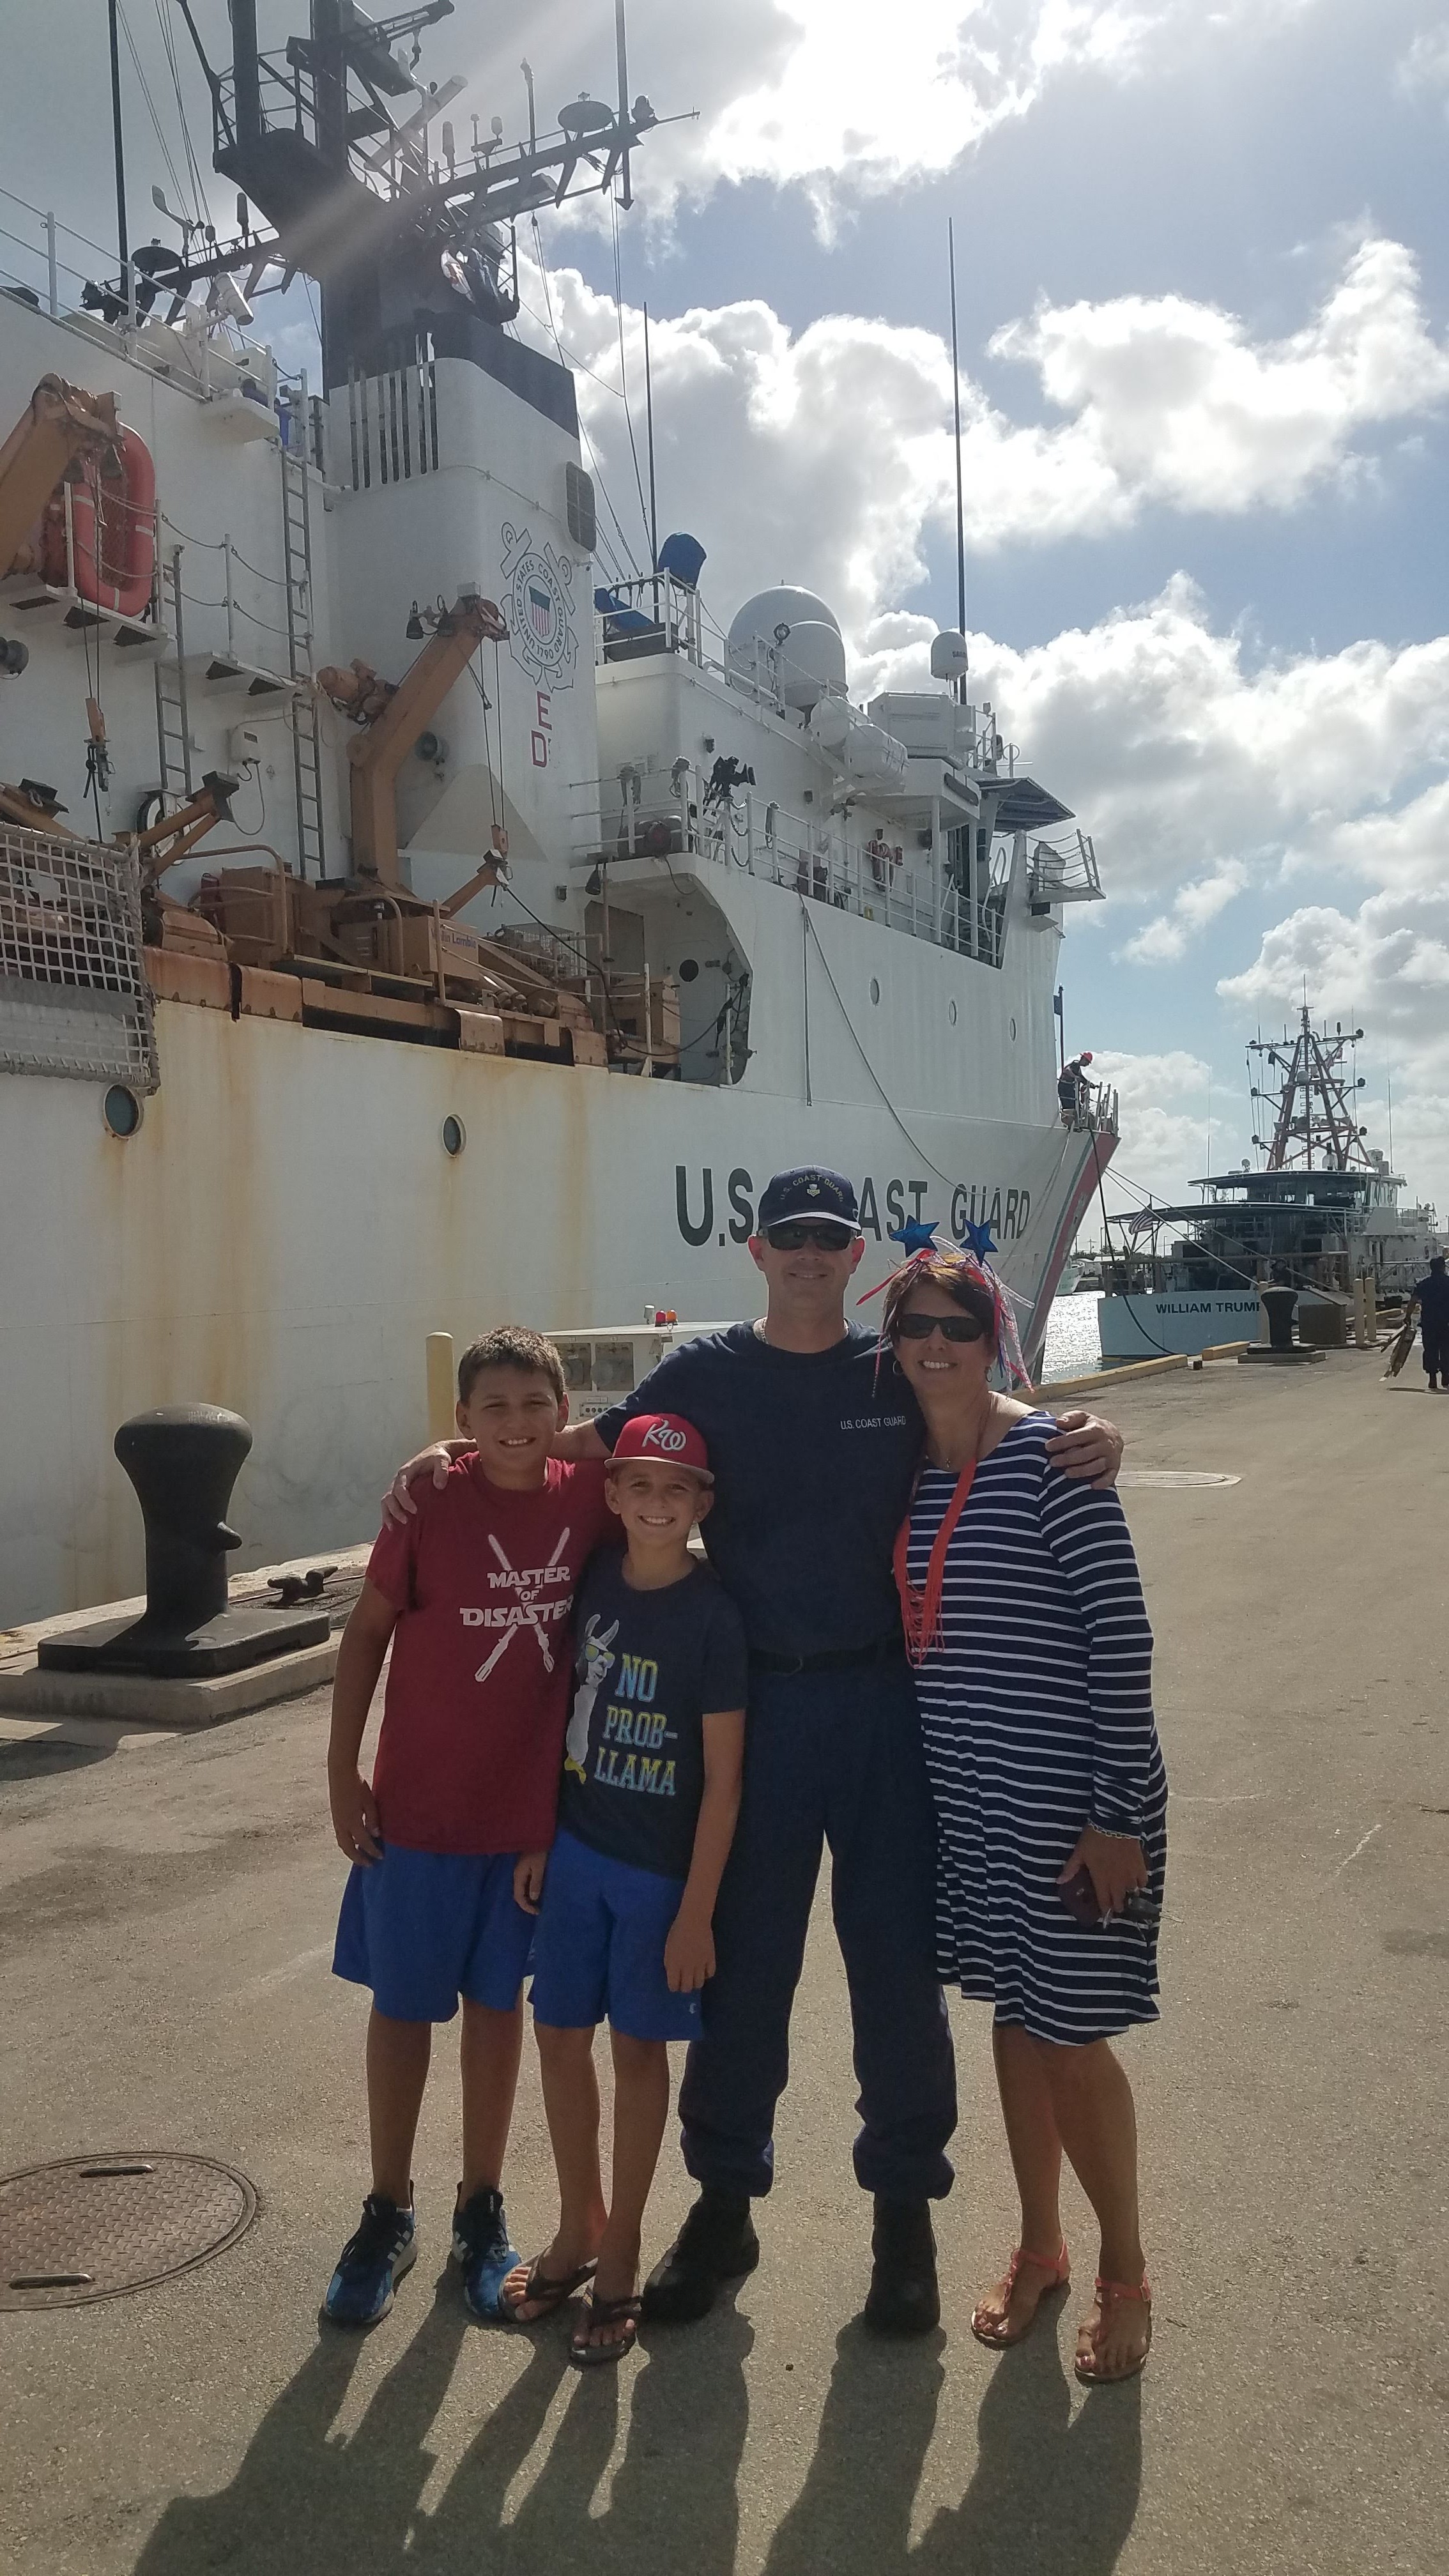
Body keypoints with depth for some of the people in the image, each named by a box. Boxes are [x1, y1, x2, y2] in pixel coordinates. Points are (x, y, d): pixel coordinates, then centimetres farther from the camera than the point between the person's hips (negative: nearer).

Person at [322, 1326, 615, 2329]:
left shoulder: (589, 1500, -9)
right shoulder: (431, 1505, -14)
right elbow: (367, 1633, -4)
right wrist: (343, 1772, -5)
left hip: (534, 1805, 2)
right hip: (419, 1807, -2)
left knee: (498, 2004, 15)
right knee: (404, 2008, 11)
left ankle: (481, 2212, 33)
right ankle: (388, 2215, 30)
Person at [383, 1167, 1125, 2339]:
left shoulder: (902, 1368, 2)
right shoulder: (706, 1373, 1)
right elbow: (582, 1447, 4)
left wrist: (1094, 1437, -12)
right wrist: (455, 1451, -11)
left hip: (887, 1698, 0)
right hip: (756, 1702, 0)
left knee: (899, 1957, 8)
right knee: (744, 1959, 10)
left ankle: (905, 2210, 28)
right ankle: (725, 2203, 29)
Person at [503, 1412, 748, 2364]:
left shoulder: (714, 1614, -17)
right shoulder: (593, 1580, -2)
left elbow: (722, 1777, -14)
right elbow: (569, 1713, 8)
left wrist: (697, 1912, -14)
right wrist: (539, 1838, 8)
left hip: (663, 1868, -5)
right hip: (578, 1850, 5)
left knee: (638, 2047, 9)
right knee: (561, 2034, 13)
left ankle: (621, 2252, 28)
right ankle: (579, 2227, 34)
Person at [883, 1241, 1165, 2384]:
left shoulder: (1049, 1456, -16)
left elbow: (1121, 1635, -17)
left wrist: (1119, 1814, -17)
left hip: (1068, 1796, -6)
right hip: (964, 1792, 6)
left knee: (1068, 2035, 4)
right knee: (1012, 2017, 18)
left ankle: (1126, 2274, 28)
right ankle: (1039, 2246, 38)